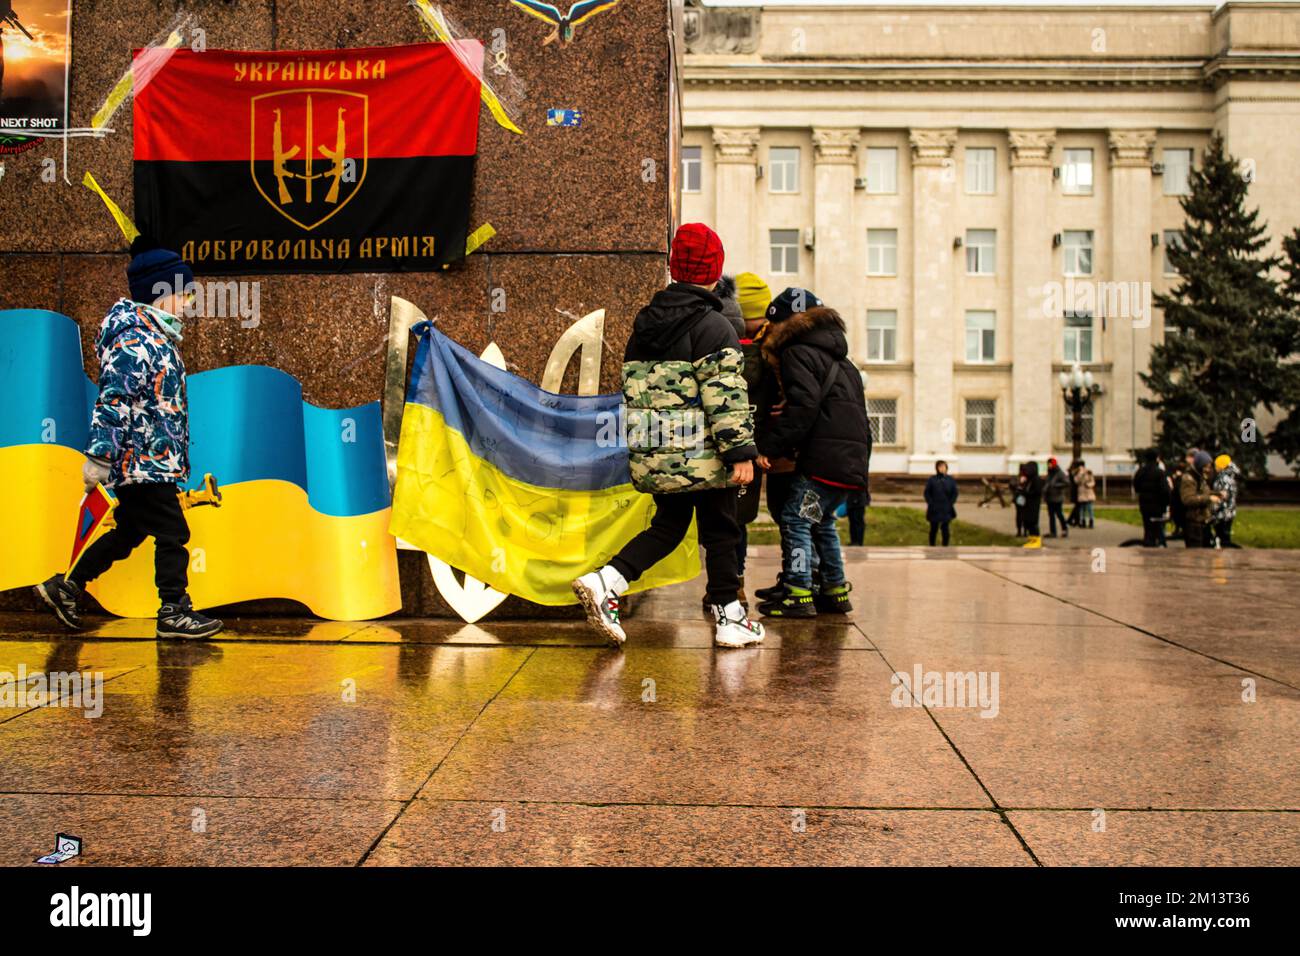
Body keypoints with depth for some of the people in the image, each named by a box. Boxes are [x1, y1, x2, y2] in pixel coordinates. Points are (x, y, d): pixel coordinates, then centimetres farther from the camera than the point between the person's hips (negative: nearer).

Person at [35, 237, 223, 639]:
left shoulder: (158, 337, 15)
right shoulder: (133, 342, -17)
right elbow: (112, 401, -22)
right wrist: (99, 456, -25)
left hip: (151, 461, 10)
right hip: (143, 460, -10)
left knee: (129, 531, 17)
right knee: (172, 533, -3)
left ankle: (65, 588, 27)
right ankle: (174, 613, 7)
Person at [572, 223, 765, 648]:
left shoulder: (645, 322, 12)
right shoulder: (713, 326, -10)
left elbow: (632, 387, 17)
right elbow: (726, 395, -16)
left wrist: (641, 446, 25)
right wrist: (740, 451, -14)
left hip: (653, 453, 6)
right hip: (701, 454, -6)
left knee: (668, 524, 17)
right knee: (719, 531, 7)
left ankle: (606, 580, -2)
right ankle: (729, 617, 15)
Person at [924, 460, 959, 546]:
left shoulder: (951, 480, 5)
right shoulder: (931, 479, 1)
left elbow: (955, 493, 7)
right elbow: (927, 493, 3)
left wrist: (950, 504, -4)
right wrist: (930, 503, -7)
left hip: (946, 509, 1)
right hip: (934, 509, -1)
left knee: (945, 528, 2)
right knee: (934, 528, 4)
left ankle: (945, 546, 9)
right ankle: (932, 546, 13)